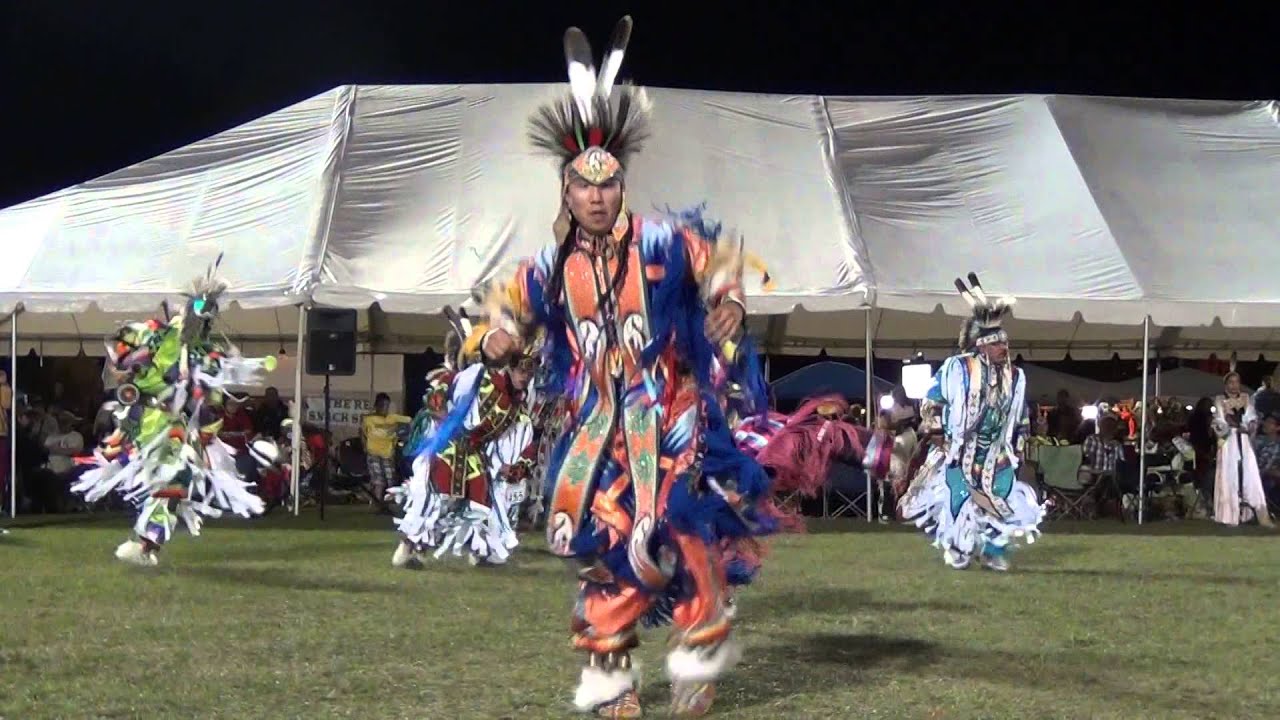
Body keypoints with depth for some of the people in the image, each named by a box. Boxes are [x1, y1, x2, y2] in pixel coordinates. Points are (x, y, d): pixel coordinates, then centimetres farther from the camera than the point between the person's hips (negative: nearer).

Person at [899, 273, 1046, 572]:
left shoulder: (1015, 377, 5)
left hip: (997, 457, 4)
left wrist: (1017, 449, 14)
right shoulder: (956, 369, -12)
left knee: (1001, 503, 0)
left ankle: (994, 551, 14)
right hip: (960, 454, -4)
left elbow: (1021, 419, 17)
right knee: (958, 501, -3)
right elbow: (931, 404, -5)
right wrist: (937, 437, -8)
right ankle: (956, 551, 13)